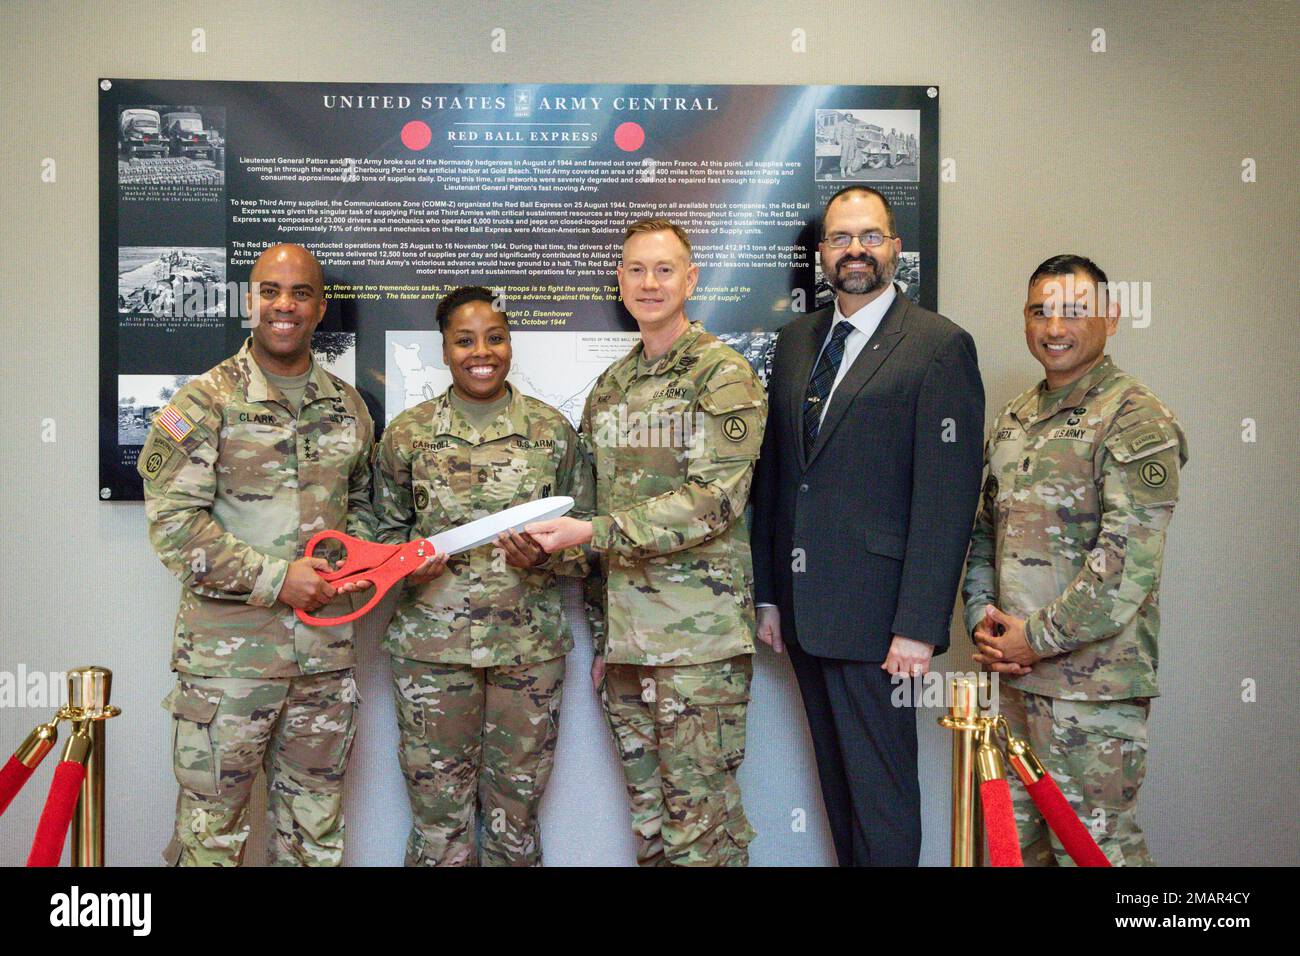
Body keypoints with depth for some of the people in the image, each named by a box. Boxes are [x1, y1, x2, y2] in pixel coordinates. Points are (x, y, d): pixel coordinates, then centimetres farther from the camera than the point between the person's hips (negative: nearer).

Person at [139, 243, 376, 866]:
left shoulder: (348, 406, 10)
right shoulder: (206, 400, -5)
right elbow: (172, 522, -12)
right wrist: (276, 578, -16)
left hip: (326, 653, 5)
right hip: (226, 655, -4)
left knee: (316, 836, 15)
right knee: (211, 831, 6)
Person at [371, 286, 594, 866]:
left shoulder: (553, 430, 3)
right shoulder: (407, 433, 3)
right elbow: (385, 532, 11)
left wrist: (543, 556, -14)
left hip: (530, 644, 1)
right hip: (431, 643, 0)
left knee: (515, 820, 10)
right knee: (439, 820, 6)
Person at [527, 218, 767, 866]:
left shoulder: (723, 375, -5)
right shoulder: (610, 387, 15)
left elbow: (714, 499, -16)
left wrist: (593, 533, -20)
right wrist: (600, 631, 16)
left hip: (699, 642, -6)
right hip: (624, 639, 6)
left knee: (701, 829, 0)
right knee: (649, 826, 15)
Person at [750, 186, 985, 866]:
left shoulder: (940, 345, -7)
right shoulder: (796, 339, 12)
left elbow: (947, 497, -13)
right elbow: (772, 473, 12)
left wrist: (919, 625, -17)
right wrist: (768, 593, 9)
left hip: (874, 616, -6)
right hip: (802, 608, 6)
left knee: (882, 788, 4)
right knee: (837, 777, 18)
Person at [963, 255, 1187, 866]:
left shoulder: (1135, 419, -10)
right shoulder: (1014, 419, 14)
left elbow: (1129, 558, -18)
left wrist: (1040, 636, -15)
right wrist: (982, 617, 3)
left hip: (1092, 679, -7)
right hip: (1016, 669, 7)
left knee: (1095, 841, 2)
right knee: (1014, 834, 16)